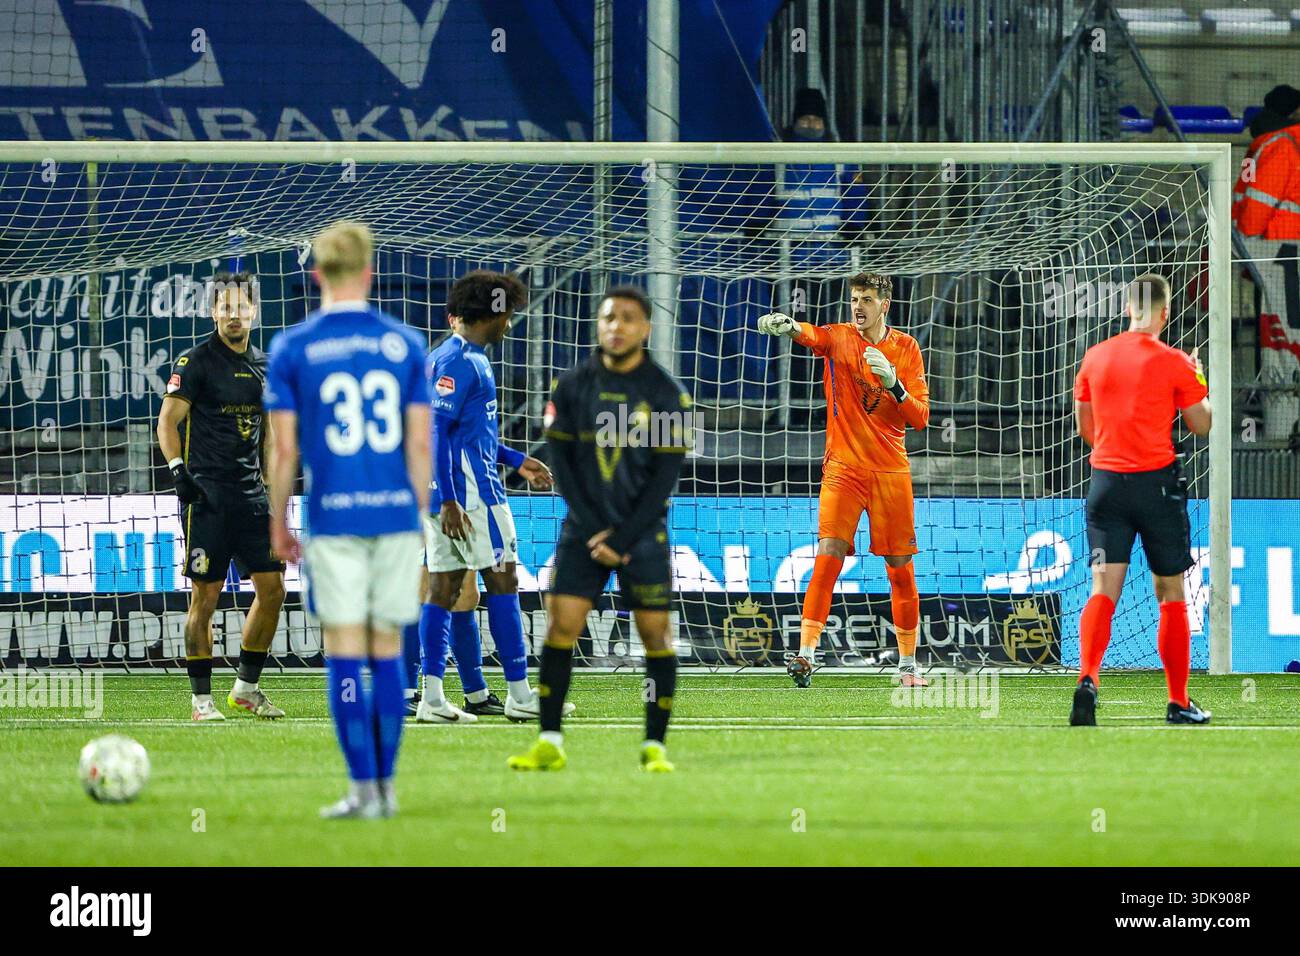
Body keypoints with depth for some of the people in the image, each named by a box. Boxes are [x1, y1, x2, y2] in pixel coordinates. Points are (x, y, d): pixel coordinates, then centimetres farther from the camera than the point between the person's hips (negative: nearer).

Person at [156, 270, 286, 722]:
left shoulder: (264, 365, 14)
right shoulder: (195, 361, -4)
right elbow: (168, 420, -6)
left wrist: (273, 488, 20)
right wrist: (177, 468, -20)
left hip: (251, 494, 6)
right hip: (207, 493, -6)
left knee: (272, 587, 1)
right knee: (205, 594, -4)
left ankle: (246, 688, 14)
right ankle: (201, 696, 3)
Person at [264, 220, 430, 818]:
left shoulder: (291, 348, -1)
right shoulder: (404, 343, 4)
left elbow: (284, 449, -2)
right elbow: (420, 443, 3)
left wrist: (278, 525, 8)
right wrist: (423, 516, 12)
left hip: (333, 521, -2)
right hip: (395, 516, 2)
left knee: (344, 656, 0)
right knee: (388, 652, 10)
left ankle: (364, 788, -4)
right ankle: (385, 786, 13)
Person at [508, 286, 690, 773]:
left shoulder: (666, 394, -3)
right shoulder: (572, 386, 2)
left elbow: (665, 475, -4)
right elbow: (561, 461, 2)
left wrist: (621, 539, -10)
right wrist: (594, 530, -6)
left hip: (643, 532, -1)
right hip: (584, 529, 1)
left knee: (655, 634, -3)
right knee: (560, 625, -6)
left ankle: (655, 745, 5)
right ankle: (549, 743, -3)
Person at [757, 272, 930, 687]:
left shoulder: (906, 348, 4)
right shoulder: (838, 338, 0)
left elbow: (920, 417, 0)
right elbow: (810, 334, -25)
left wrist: (892, 384, -17)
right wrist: (786, 325, -47)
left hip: (891, 470, 2)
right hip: (843, 467, -2)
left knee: (901, 569, 6)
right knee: (827, 557, -15)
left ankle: (908, 664, 17)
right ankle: (806, 655, -17)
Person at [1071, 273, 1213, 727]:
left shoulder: (1095, 357, 6)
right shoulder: (1173, 362, -6)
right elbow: (1202, 425, 3)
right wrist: (1198, 380, 20)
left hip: (1106, 481, 3)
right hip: (1157, 483, -3)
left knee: (1104, 590, -4)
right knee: (1171, 594, 9)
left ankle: (1088, 678, -28)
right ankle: (1178, 703, 13)